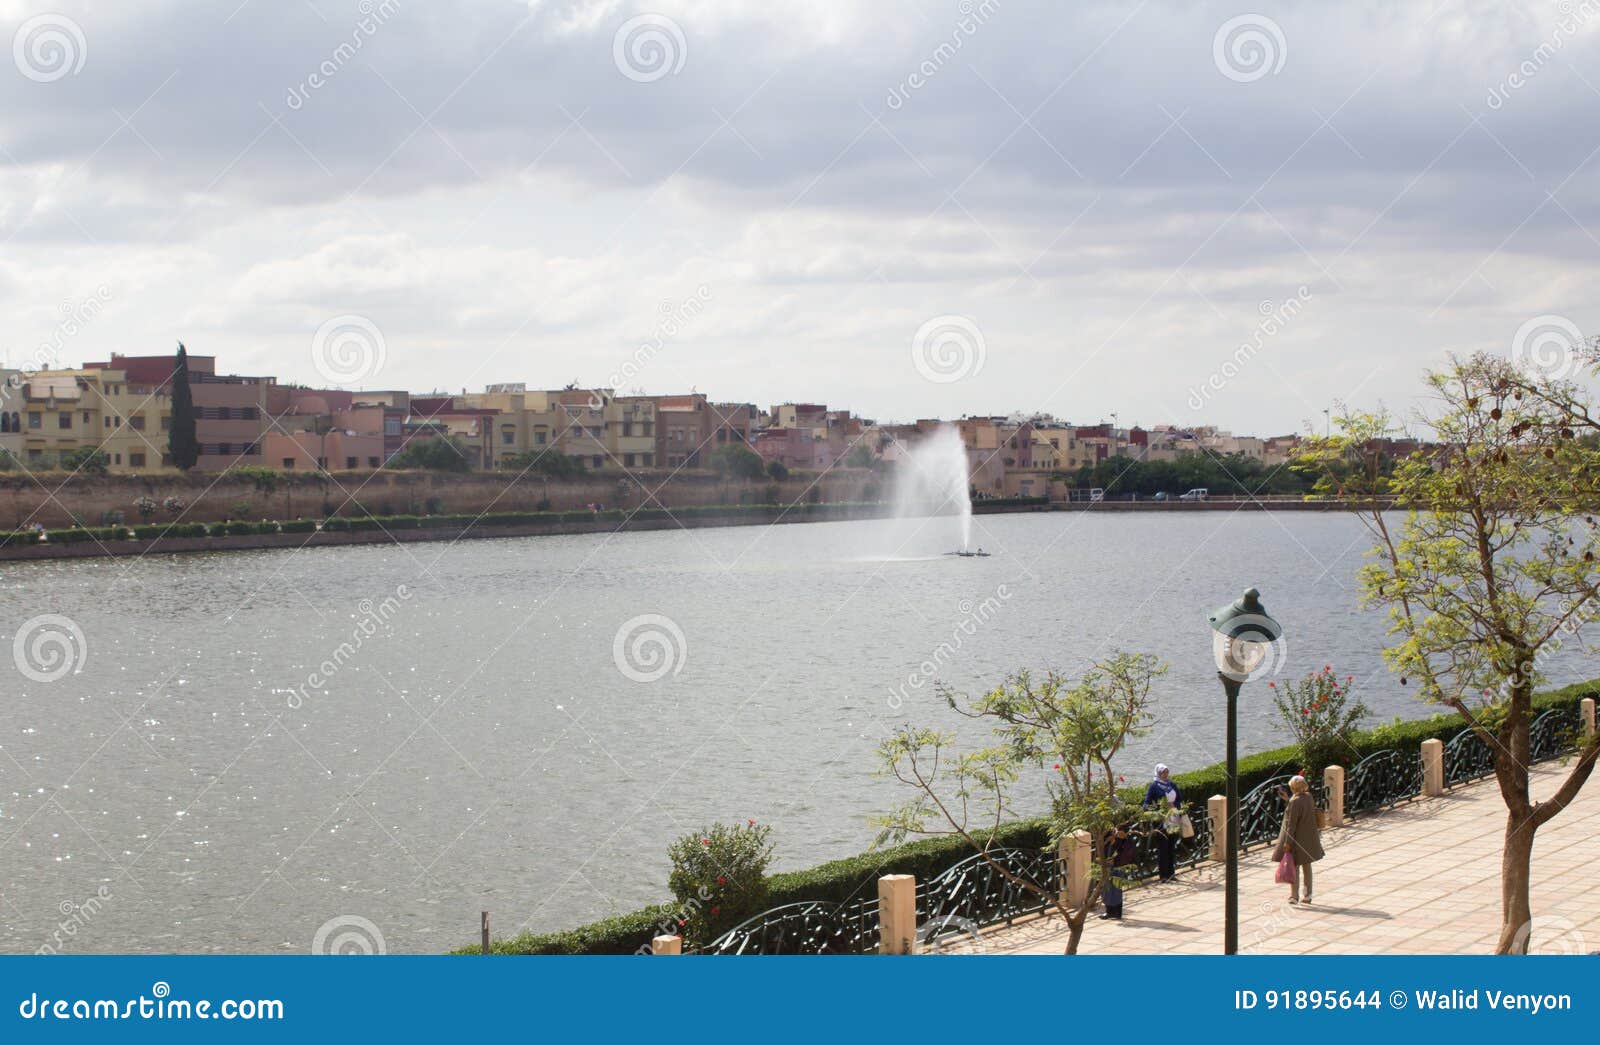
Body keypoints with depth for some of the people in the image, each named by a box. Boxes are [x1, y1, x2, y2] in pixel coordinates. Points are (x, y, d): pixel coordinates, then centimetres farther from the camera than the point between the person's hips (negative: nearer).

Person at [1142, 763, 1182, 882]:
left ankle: (1170, 872, 17)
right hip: (1161, 822, -5)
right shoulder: (1154, 786, -5)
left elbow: (1180, 800, 17)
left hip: (1173, 820, 5)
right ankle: (1163, 874, 0)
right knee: (1163, 848, -3)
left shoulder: (1172, 785, 12)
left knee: (1171, 847, 10)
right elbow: (1147, 804, -6)